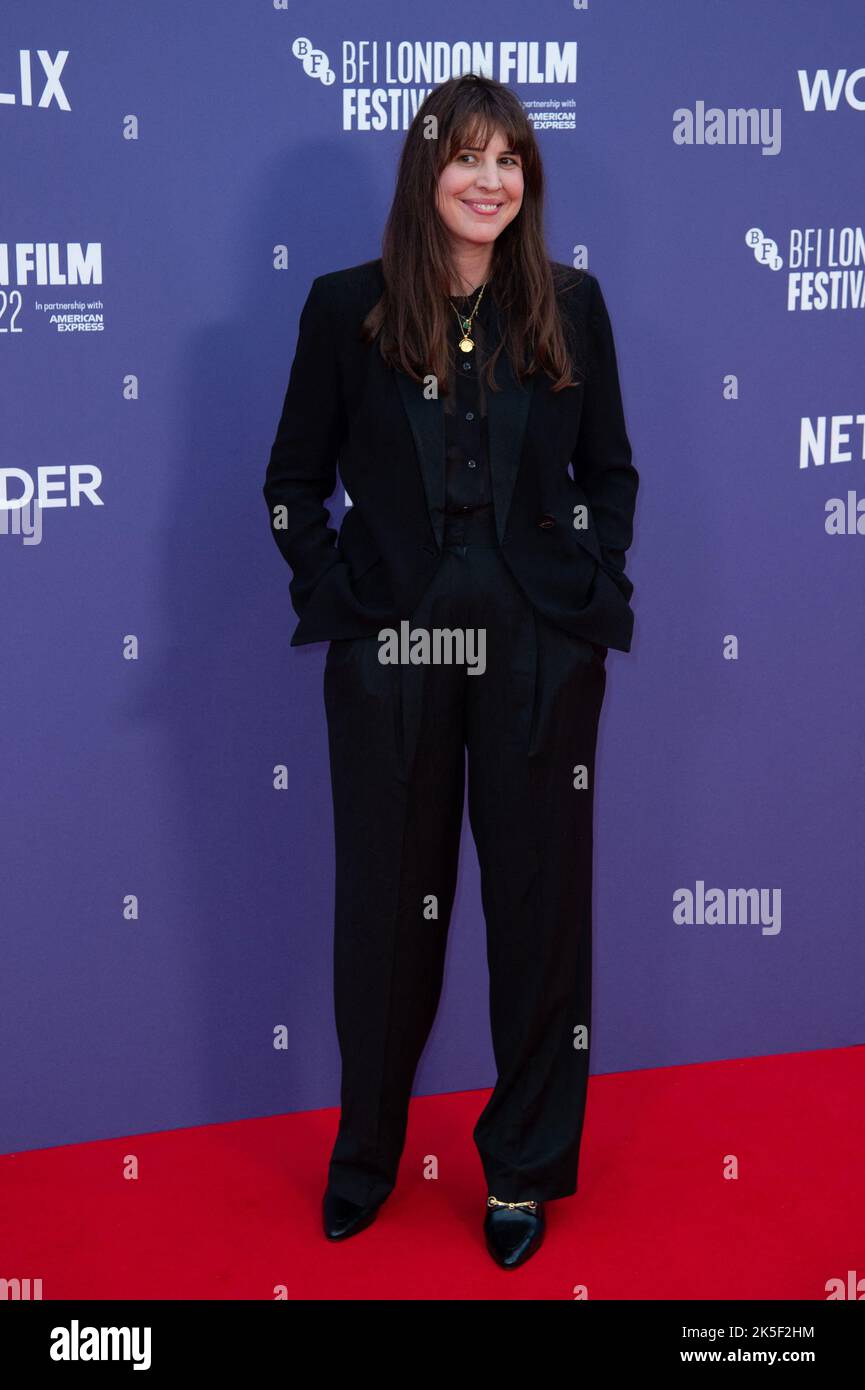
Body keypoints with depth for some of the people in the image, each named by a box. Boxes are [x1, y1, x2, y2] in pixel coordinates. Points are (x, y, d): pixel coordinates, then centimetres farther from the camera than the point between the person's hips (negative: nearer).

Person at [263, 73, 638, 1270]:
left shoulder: (571, 304, 4)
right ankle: (366, 1152, 29)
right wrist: (335, 595, -7)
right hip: (392, 649, -1)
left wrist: (597, 591, -2)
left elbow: (610, 471, 10)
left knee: (540, 899, 8)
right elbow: (294, 481, 4)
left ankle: (525, 1167, 25)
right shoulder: (347, 306, 0)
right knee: (386, 901, 9)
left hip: (542, 649, 1)